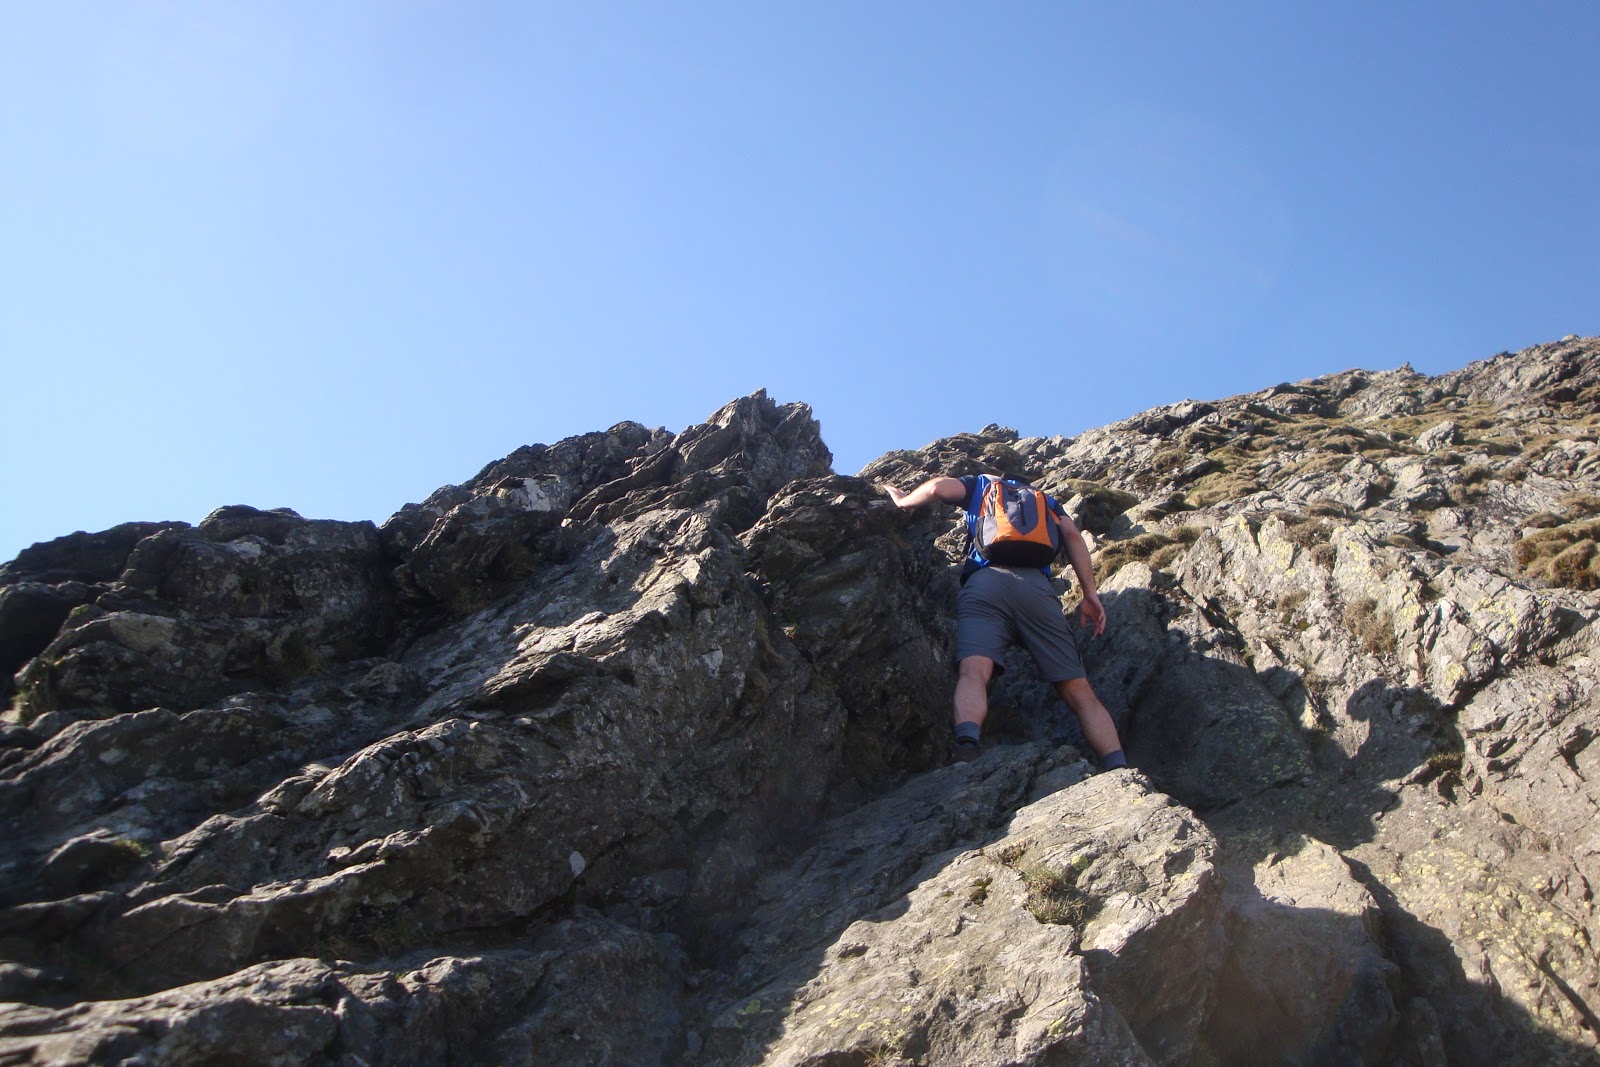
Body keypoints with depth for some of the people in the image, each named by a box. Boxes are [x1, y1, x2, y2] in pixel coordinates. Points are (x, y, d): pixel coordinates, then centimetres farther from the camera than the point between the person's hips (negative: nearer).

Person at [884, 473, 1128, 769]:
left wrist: (904, 500, 29)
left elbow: (938, 488, 10)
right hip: (1037, 586, 2)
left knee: (973, 672, -23)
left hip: (985, 581, -2)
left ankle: (966, 747, -52)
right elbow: (1072, 534, 17)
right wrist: (1090, 594, 11)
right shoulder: (1045, 499, 36)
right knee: (1080, 692, 3)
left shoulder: (980, 483, 30)